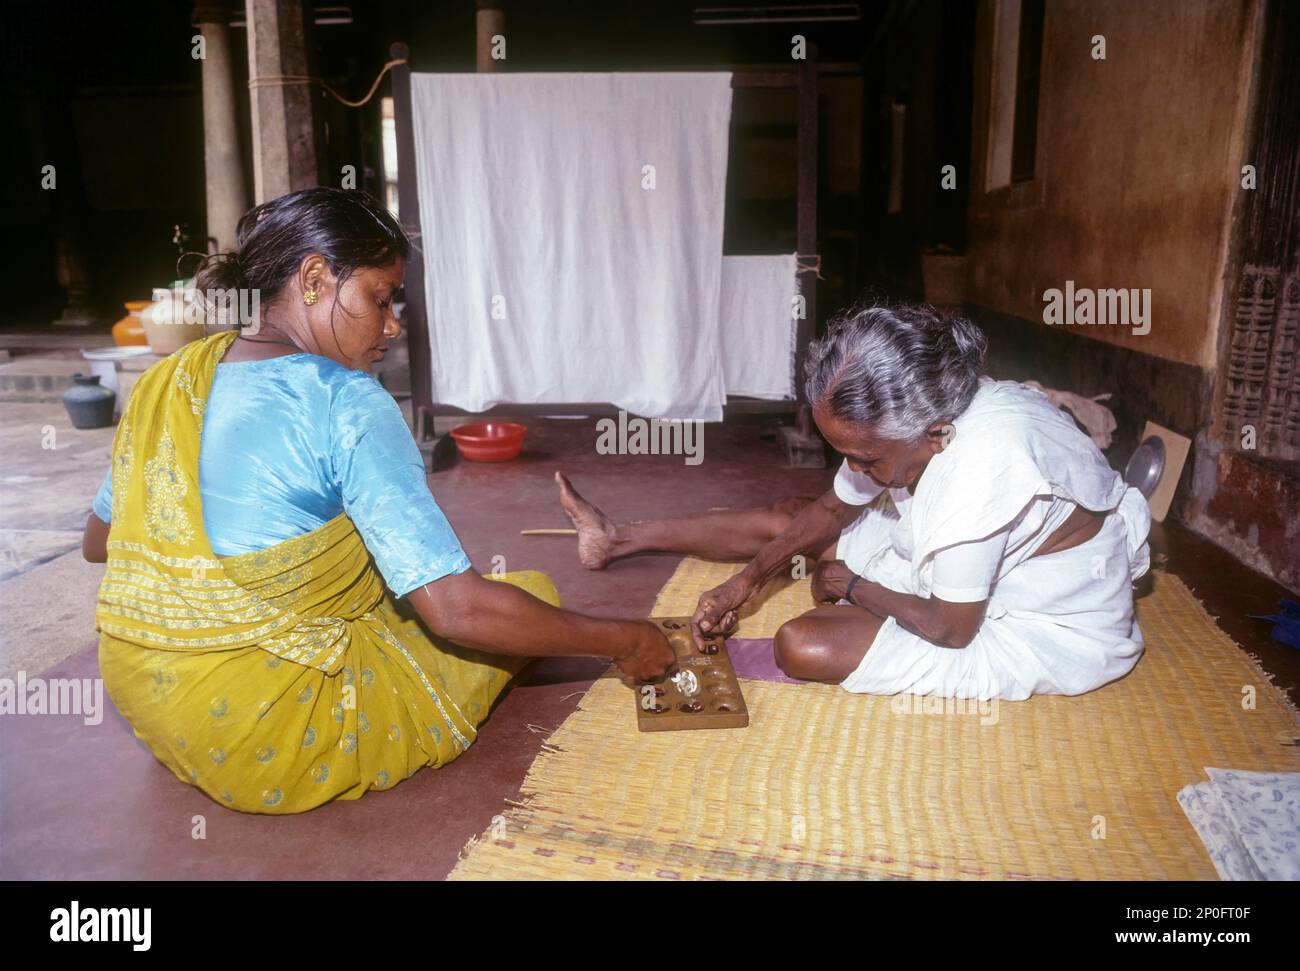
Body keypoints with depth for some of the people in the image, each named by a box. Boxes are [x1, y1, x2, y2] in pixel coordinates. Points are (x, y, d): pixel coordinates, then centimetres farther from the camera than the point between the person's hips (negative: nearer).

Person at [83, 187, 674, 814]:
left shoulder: (165, 380, 1)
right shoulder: (346, 404, -21)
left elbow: (96, 542, 14)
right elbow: (457, 609, -25)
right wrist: (621, 640, -14)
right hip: (267, 743, -6)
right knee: (533, 593, 3)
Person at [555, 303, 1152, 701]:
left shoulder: (982, 466, -39)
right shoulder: (910, 421, -14)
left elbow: (951, 629, -27)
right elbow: (832, 509, 2)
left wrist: (852, 586, -12)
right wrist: (745, 582, -3)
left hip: (1047, 636, -7)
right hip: (956, 574, 8)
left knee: (802, 646, -25)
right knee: (787, 518, 6)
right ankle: (620, 539, 19)